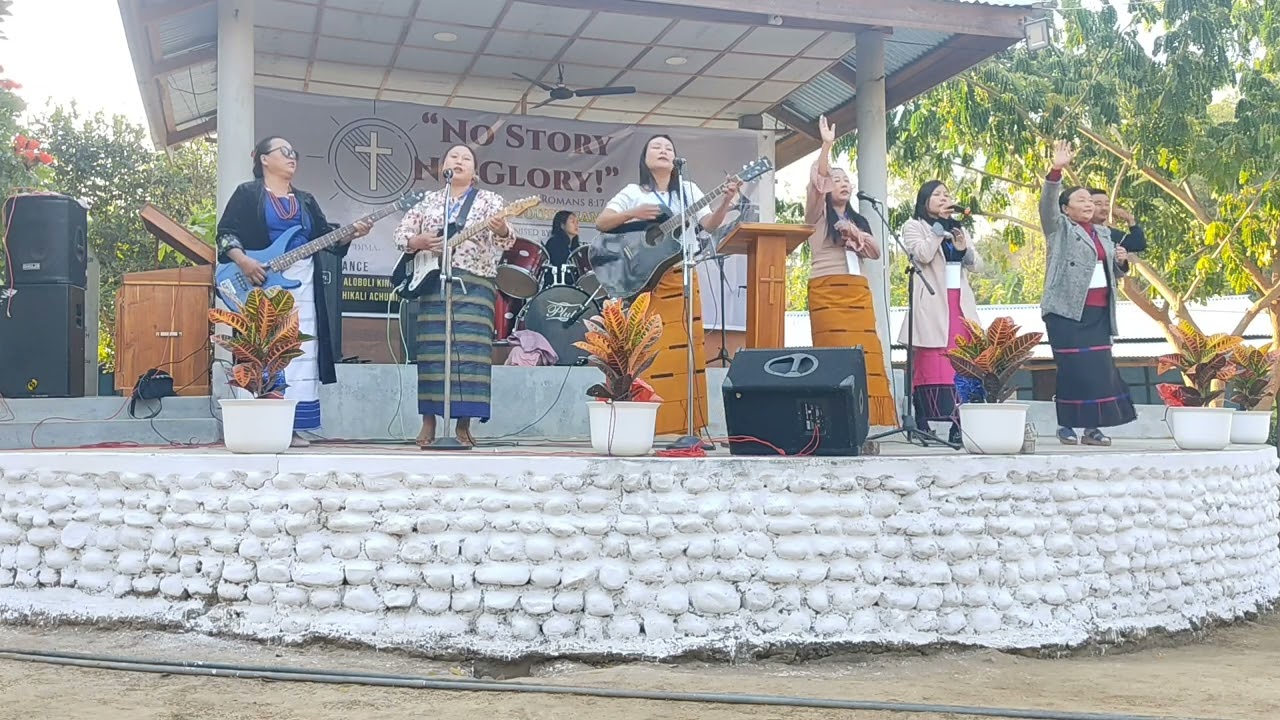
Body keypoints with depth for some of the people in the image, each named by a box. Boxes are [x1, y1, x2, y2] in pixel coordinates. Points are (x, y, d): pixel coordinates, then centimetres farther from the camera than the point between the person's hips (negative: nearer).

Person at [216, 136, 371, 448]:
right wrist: (243, 261, -19)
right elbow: (225, 233, -3)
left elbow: (327, 235, 12)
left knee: (301, 355, -2)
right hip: (260, 283, -5)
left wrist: (351, 233, -8)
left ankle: (294, 426, 0)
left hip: (302, 286, 5)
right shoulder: (247, 193, 5)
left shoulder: (306, 200, 21)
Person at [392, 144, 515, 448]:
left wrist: (501, 230, -29)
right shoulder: (427, 200, 15)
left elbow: (506, 241, -5)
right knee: (431, 351, -1)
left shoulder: (490, 199, 9)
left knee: (470, 351, -7)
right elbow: (401, 235, 12)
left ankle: (463, 425, -1)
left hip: (474, 284, -1)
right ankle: (428, 423, 6)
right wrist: (421, 242, -9)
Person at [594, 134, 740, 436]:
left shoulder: (688, 190, 13)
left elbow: (709, 224, 1)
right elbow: (601, 223, -1)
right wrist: (633, 214, -16)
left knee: (683, 351, 0)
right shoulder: (634, 192, 6)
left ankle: (685, 426, 5)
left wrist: (725, 202, -17)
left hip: (680, 279, 3)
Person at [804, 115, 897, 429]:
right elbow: (815, 181, -8)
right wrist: (826, 145, -16)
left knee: (866, 354, -6)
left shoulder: (858, 220, 25)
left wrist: (858, 234, -2)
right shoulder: (817, 214, 10)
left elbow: (876, 253, 15)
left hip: (858, 292, 5)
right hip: (827, 290, -5)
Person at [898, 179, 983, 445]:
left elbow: (977, 266, 19)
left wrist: (965, 249, -1)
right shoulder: (913, 226, 9)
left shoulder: (958, 228, 25)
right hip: (932, 305, -5)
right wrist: (939, 225, -6)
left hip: (960, 304, 5)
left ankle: (960, 426, -5)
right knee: (930, 366, -10)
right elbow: (922, 255, -10)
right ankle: (922, 426, -9)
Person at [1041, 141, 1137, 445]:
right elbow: (1046, 204, -16)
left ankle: (1092, 427, 7)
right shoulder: (1059, 228, 3)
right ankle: (1066, 426, 2)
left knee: (1100, 368, 1)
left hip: (1099, 312, 6)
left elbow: (1114, 272, 28)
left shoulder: (1103, 233, 20)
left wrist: (1121, 260, 5)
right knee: (1072, 368, -7)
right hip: (1068, 310, -6)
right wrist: (1056, 171, -29)